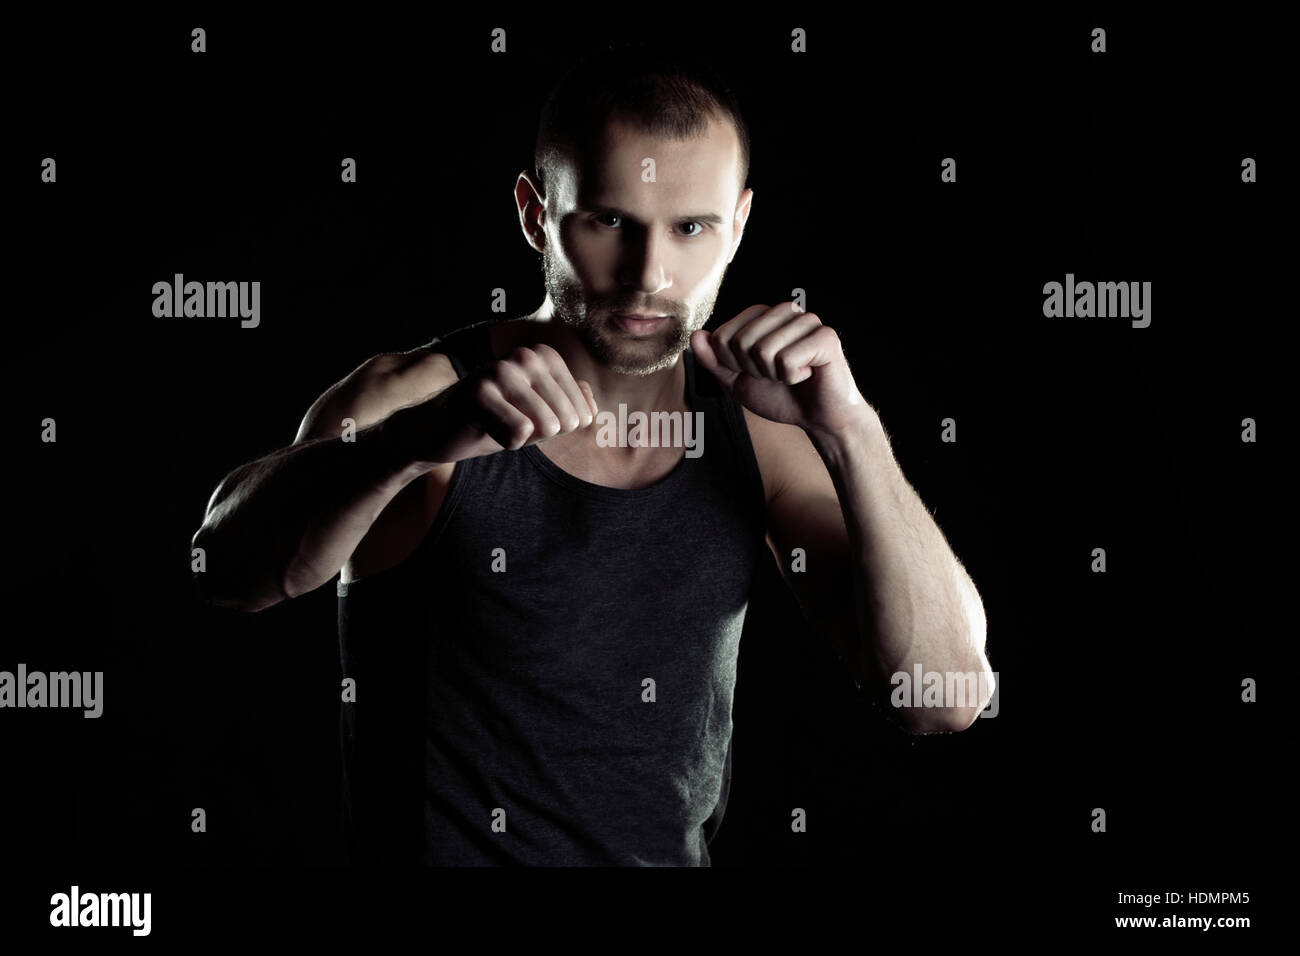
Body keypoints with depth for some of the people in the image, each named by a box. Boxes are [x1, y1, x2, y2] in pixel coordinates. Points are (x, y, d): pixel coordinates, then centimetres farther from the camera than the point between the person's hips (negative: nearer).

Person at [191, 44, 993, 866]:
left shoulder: (757, 425, 0)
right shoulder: (413, 397, -9)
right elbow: (233, 567, -27)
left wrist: (849, 433, -19)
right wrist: (423, 437, -43)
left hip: (681, 851, 4)